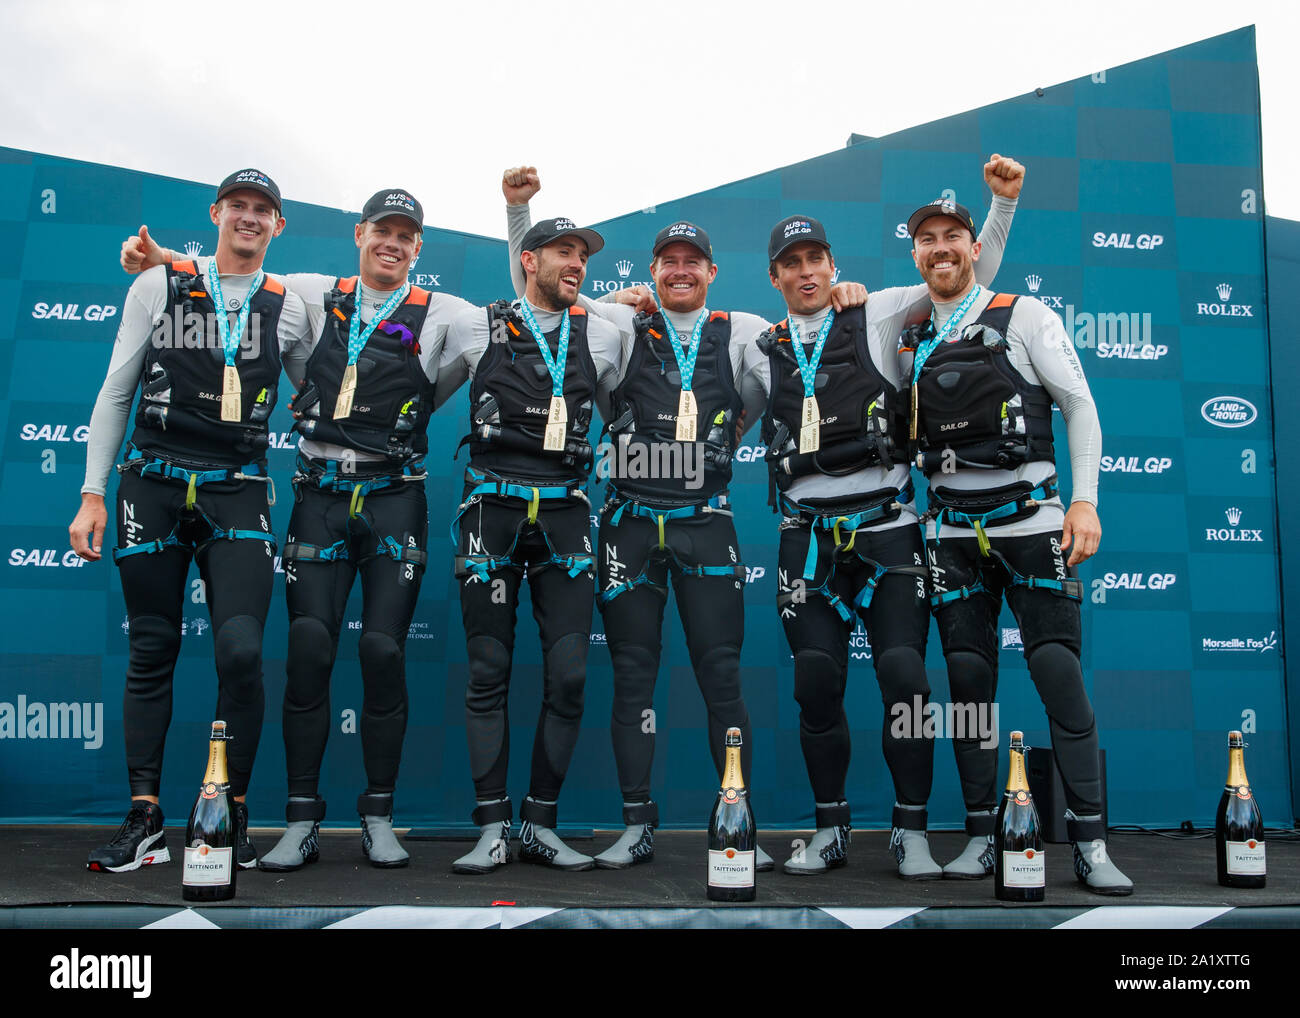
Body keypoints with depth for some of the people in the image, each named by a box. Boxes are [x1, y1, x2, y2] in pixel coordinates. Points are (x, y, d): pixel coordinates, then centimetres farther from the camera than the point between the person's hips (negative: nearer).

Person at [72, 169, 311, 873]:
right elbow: (115, 391, 9)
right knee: (151, 654, 4)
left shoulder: (288, 307, 11)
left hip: (238, 493, 0)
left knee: (240, 650, -12)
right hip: (153, 486, 1)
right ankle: (144, 822, 12)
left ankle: (233, 815, 4)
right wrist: (92, 493, 3)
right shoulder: (158, 285, 9)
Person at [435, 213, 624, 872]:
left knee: (569, 673, -4)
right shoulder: (476, 327, 8)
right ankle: (492, 830, 7)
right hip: (492, 510, -1)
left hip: (564, 514, 2)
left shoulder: (601, 337, 13)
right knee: (488, 671, -1)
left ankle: (540, 825, 9)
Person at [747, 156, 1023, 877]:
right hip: (807, 538, 2)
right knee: (817, 685, 1)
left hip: (885, 526, -2)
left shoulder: (876, 317, 7)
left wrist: (1002, 202, -2)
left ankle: (910, 832, 7)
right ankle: (830, 831, 15)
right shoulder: (764, 353, 14)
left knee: (904, 674, -9)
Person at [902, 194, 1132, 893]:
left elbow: (1079, 405, 1)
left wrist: (1084, 499, -9)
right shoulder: (910, 343, 14)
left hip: (1028, 516, -3)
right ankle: (981, 836, 12)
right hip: (953, 528, 4)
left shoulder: (1024, 317, 5)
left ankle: (1091, 844, -1)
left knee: (1058, 671, -7)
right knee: (968, 678, 4)